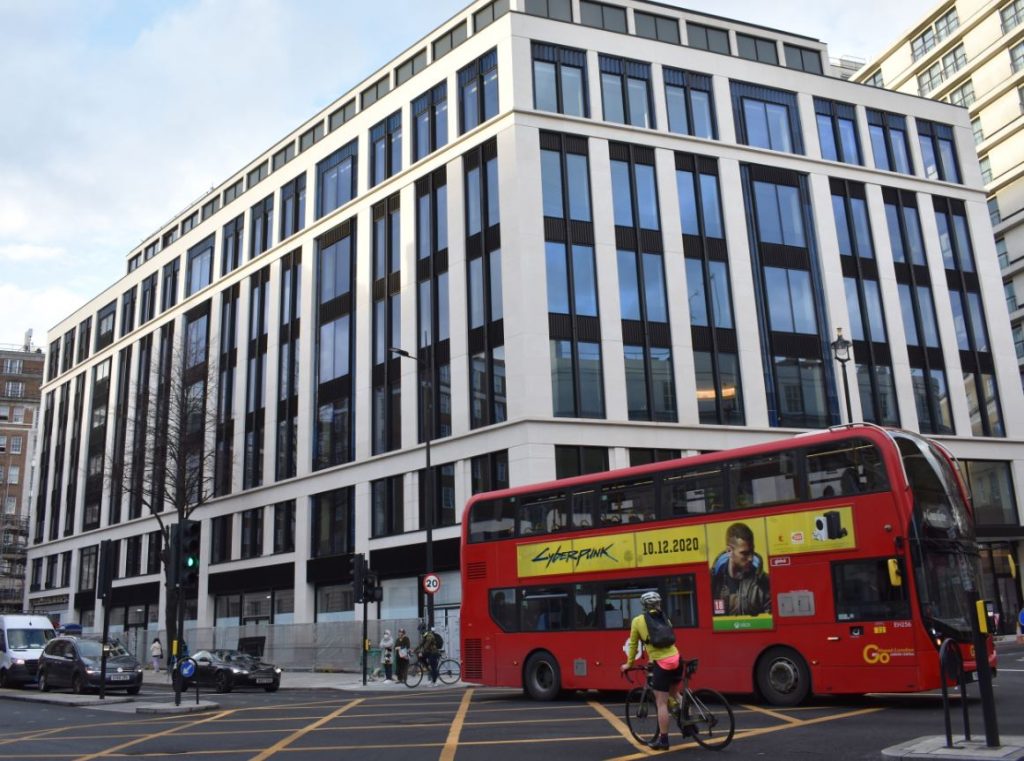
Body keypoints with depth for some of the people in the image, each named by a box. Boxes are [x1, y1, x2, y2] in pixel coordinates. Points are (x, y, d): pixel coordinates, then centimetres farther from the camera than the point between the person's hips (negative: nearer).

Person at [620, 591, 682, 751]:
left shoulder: (637, 621, 5)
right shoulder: (664, 618, 16)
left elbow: (633, 645, 11)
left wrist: (629, 664, 25)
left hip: (662, 664, -5)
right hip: (676, 660, 5)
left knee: (662, 703, 2)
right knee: (674, 693, 28)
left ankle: (663, 740, 7)